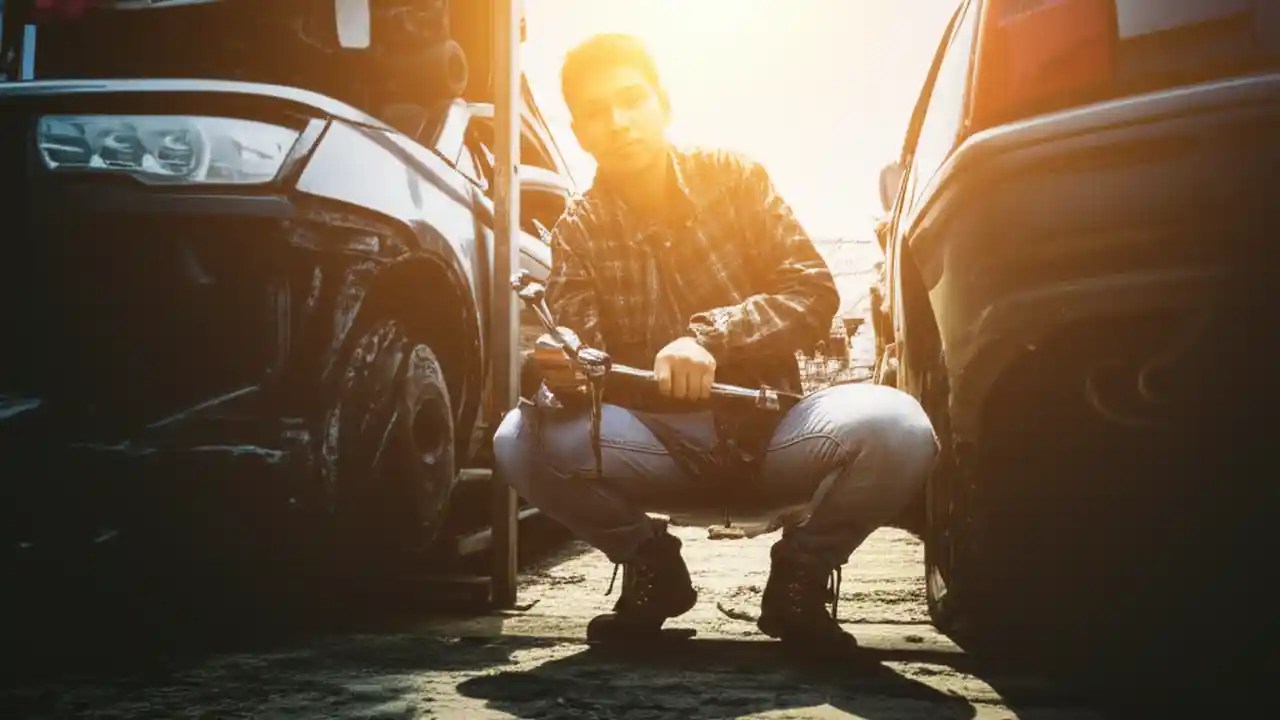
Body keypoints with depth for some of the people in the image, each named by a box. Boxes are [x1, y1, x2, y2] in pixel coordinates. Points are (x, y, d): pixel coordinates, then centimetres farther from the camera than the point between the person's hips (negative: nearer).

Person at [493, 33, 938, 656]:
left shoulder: (734, 178, 0)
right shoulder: (578, 231, 1)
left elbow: (814, 293, -7)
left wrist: (712, 337, -23)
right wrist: (562, 371, -34)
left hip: (766, 426, -1)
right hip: (660, 445, 1)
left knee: (895, 427, -31)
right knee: (523, 440, -27)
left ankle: (800, 572, -2)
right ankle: (651, 564, 2)